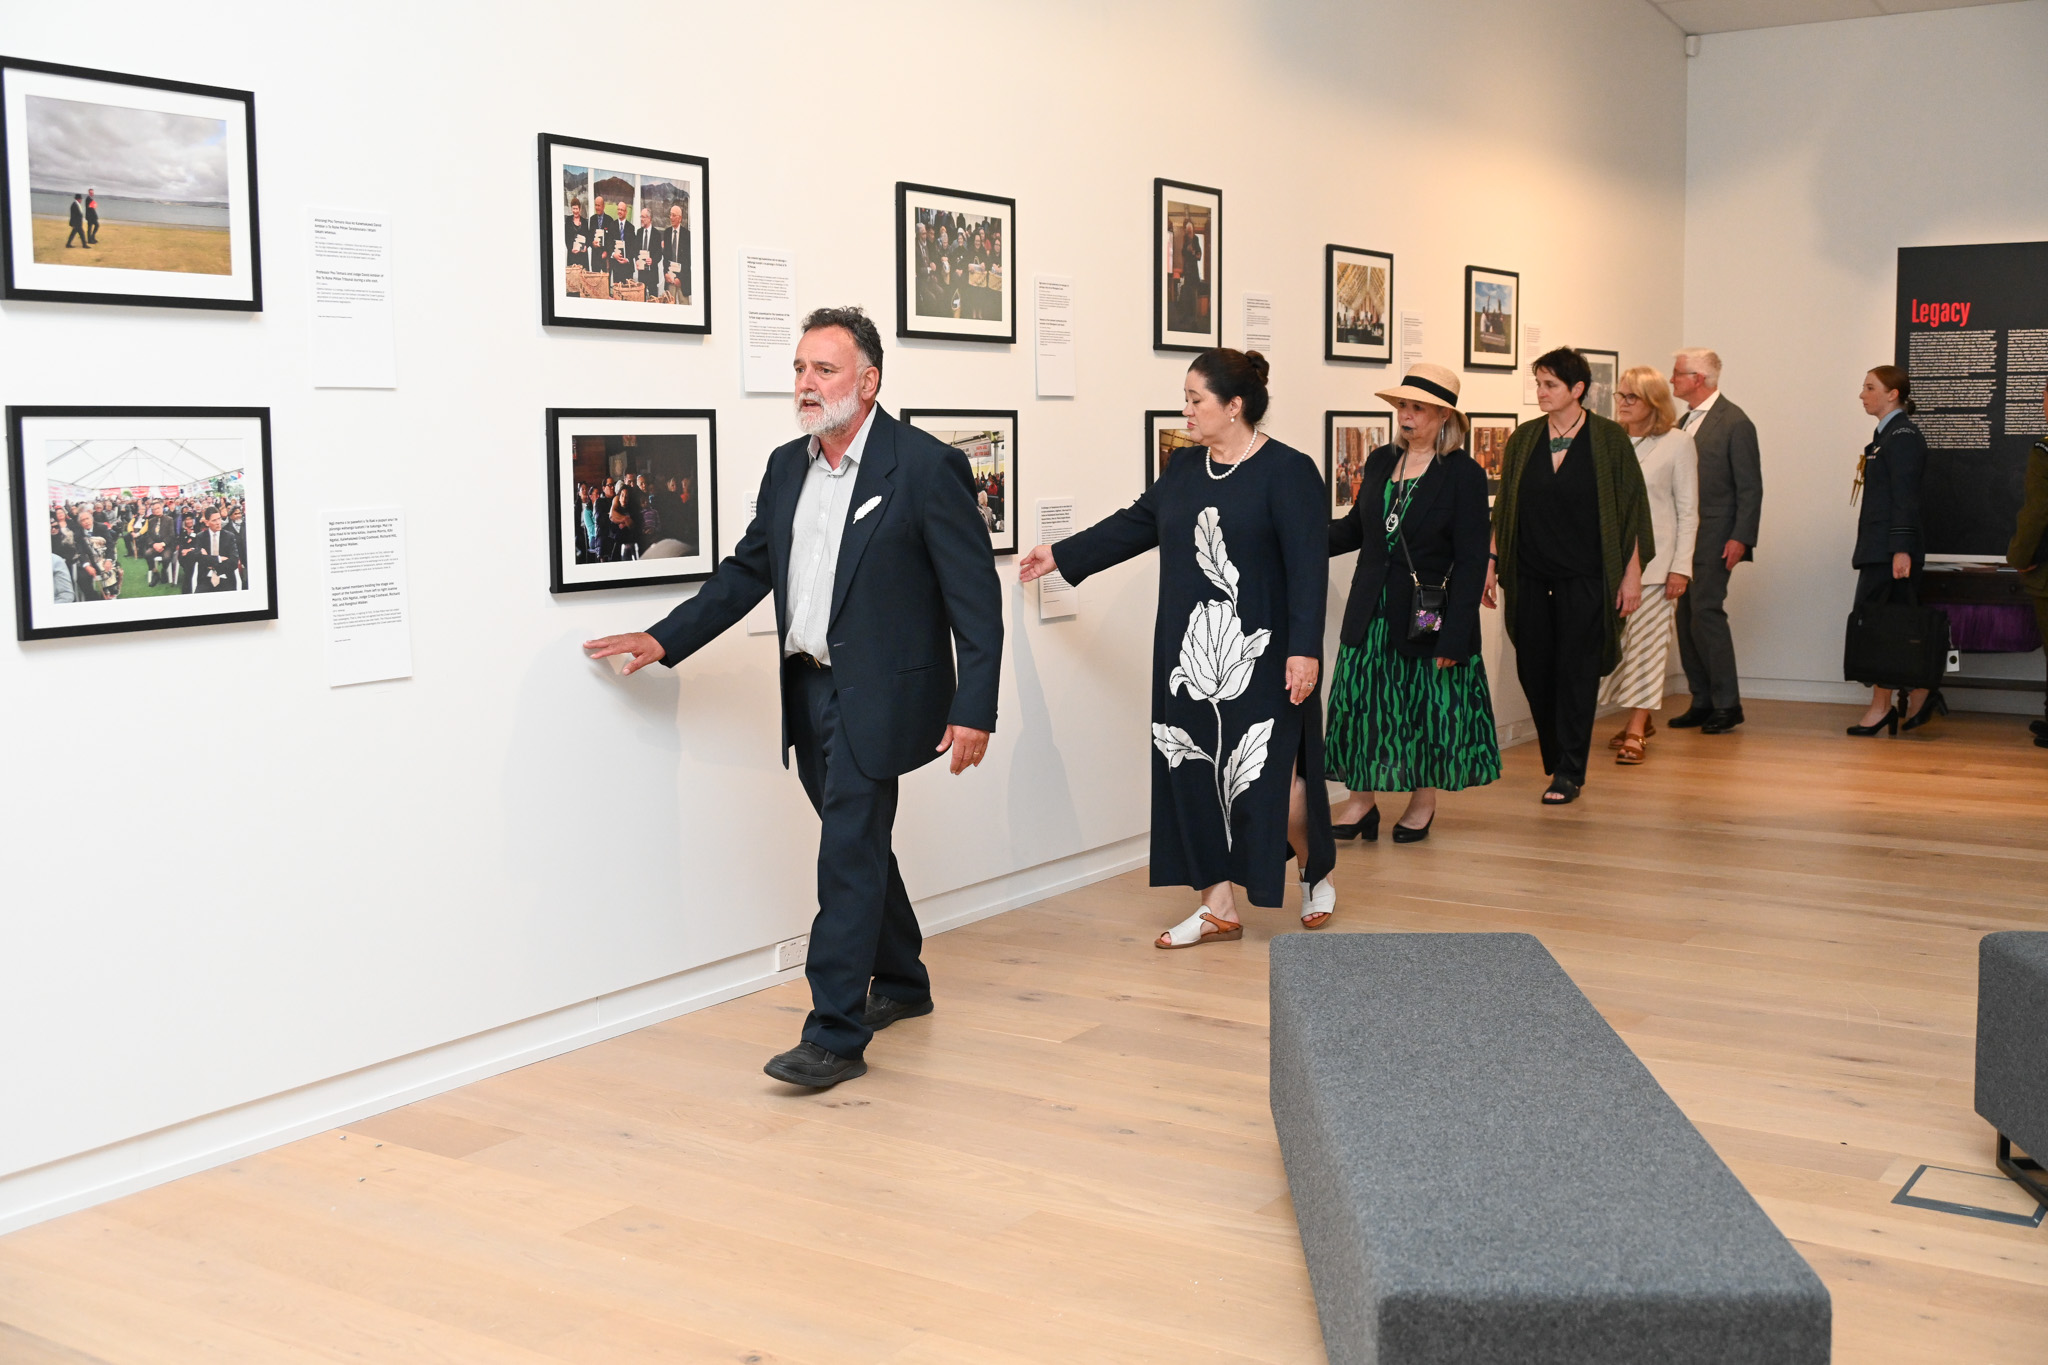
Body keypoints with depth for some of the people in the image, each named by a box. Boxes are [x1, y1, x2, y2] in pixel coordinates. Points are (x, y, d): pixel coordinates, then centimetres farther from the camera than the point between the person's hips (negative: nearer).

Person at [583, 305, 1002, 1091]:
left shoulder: (926, 466, -12)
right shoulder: (787, 467, 10)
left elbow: (975, 597, -13)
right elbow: (747, 571, 18)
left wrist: (973, 707, -17)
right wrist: (665, 639, 12)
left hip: (878, 694, -7)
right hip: (809, 689, 7)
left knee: (848, 854, -8)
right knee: (857, 843, 18)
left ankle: (835, 1034, -2)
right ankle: (901, 982, 36)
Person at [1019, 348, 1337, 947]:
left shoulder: (1287, 472, -9)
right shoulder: (1185, 470, 11)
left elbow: (1308, 567, -14)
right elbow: (1134, 525, 23)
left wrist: (1304, 650, -21)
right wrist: (1061, 555, 28)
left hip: (1260, 657, -6)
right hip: (1189, 653, 6)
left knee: (1271, 777, -4)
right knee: (1197, 774, 5)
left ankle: (1316, 870, 26)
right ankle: (1218, 907, 15)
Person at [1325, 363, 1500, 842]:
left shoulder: (1464, 474, -10)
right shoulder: (1379, 462, 6)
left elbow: (1471, 562, -12)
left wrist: (1452, 638, -16)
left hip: (1429, 614, -4)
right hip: (1373, 613, 4)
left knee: (1429, 706, 7)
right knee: (1361, 704, 5)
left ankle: (1424, 801, 26)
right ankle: (1361, 800, 18)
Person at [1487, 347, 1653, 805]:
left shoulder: (1609, 439, -3)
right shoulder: (1523, 440, 7)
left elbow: (1631, 509, -3)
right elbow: (1503, 508, 11)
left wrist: (1632, 573, -7)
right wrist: (1491, 564, 6)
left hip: (1584, 577, -3)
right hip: (1529, 574, 4)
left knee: (1576, 671, -2)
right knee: (1533, 669, 5)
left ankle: (1569, 772, 5)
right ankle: (1557, 754, 26)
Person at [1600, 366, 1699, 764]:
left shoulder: (1678, 443, 0)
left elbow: (1687, 511, -1)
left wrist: (1681, 566, -7)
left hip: (1654, 560, -4)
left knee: (1647, 640, -5)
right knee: (1618, 640, 4)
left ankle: (1636, 731, -4)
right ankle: (1640, 719, 20)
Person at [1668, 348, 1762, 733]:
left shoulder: (1735, 423, -8)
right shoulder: (1686, 421, 16)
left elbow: (1750, 488, -10)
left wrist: (1741, 538, -15)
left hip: (1715, 539, -8)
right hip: (1684, 538, 8)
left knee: (1706, 612, -12)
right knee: (1686, 618, 7)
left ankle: (1727, 703, -3)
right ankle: (1702, 702, 14)